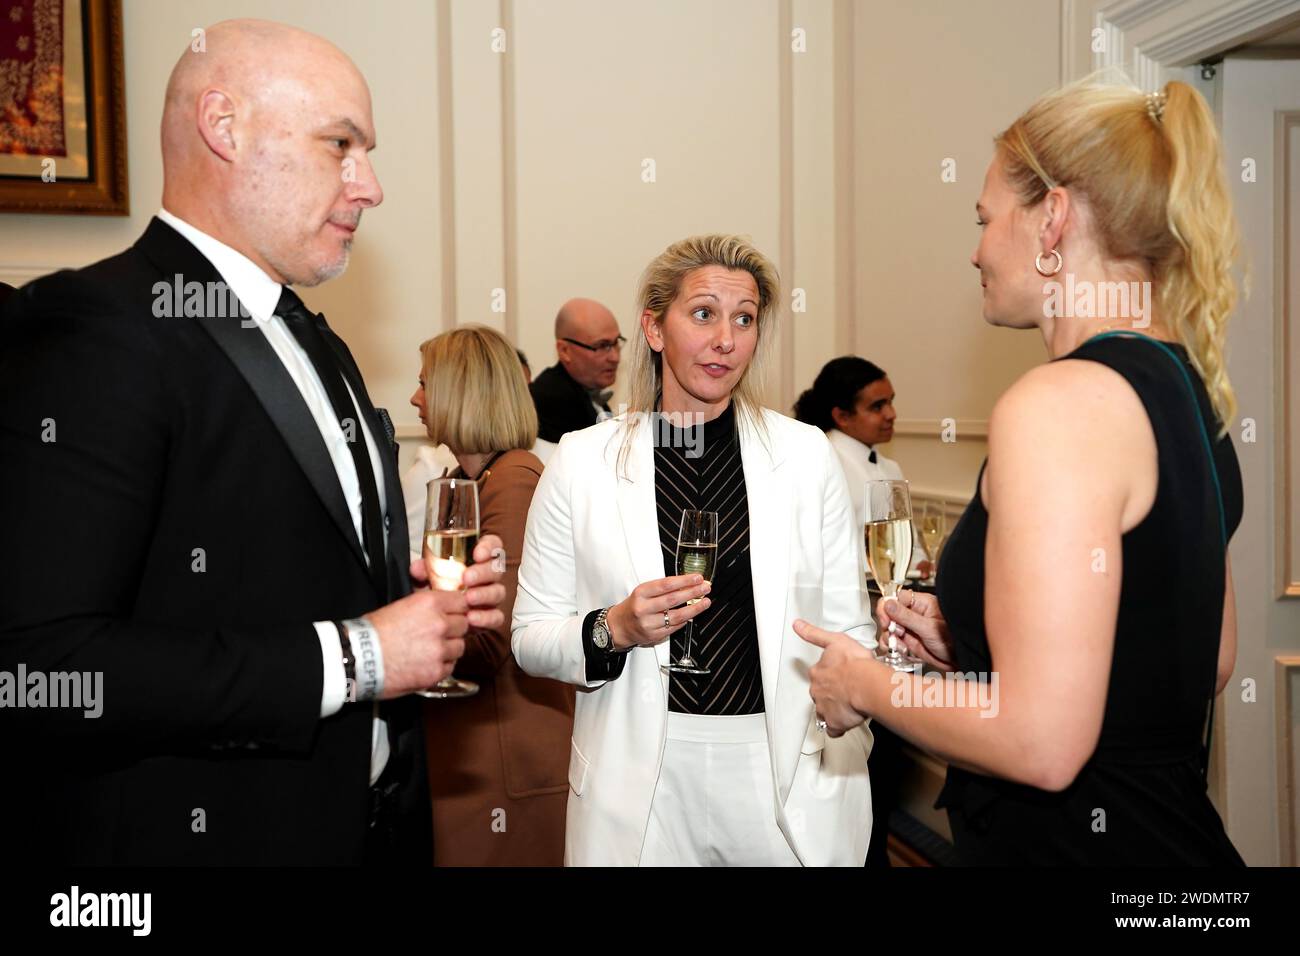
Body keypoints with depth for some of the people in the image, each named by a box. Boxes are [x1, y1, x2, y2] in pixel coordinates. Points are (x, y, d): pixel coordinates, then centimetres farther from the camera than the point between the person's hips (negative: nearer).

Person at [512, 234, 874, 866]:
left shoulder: (807, 453, 0)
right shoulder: (582, 459, -3)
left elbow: (848, 630, 2)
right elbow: (531, 636, 1)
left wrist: (844, 784, -3)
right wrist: (613, 630, -18)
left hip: (786, 772, 1)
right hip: (639, 783, 0)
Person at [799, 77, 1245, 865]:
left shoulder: (1059, 403, -22)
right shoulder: (1187, 388, 6)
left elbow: (1042, 744, -26)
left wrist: (866, 686, -9)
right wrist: (968, 644, 12)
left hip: (1077, 841, -8)